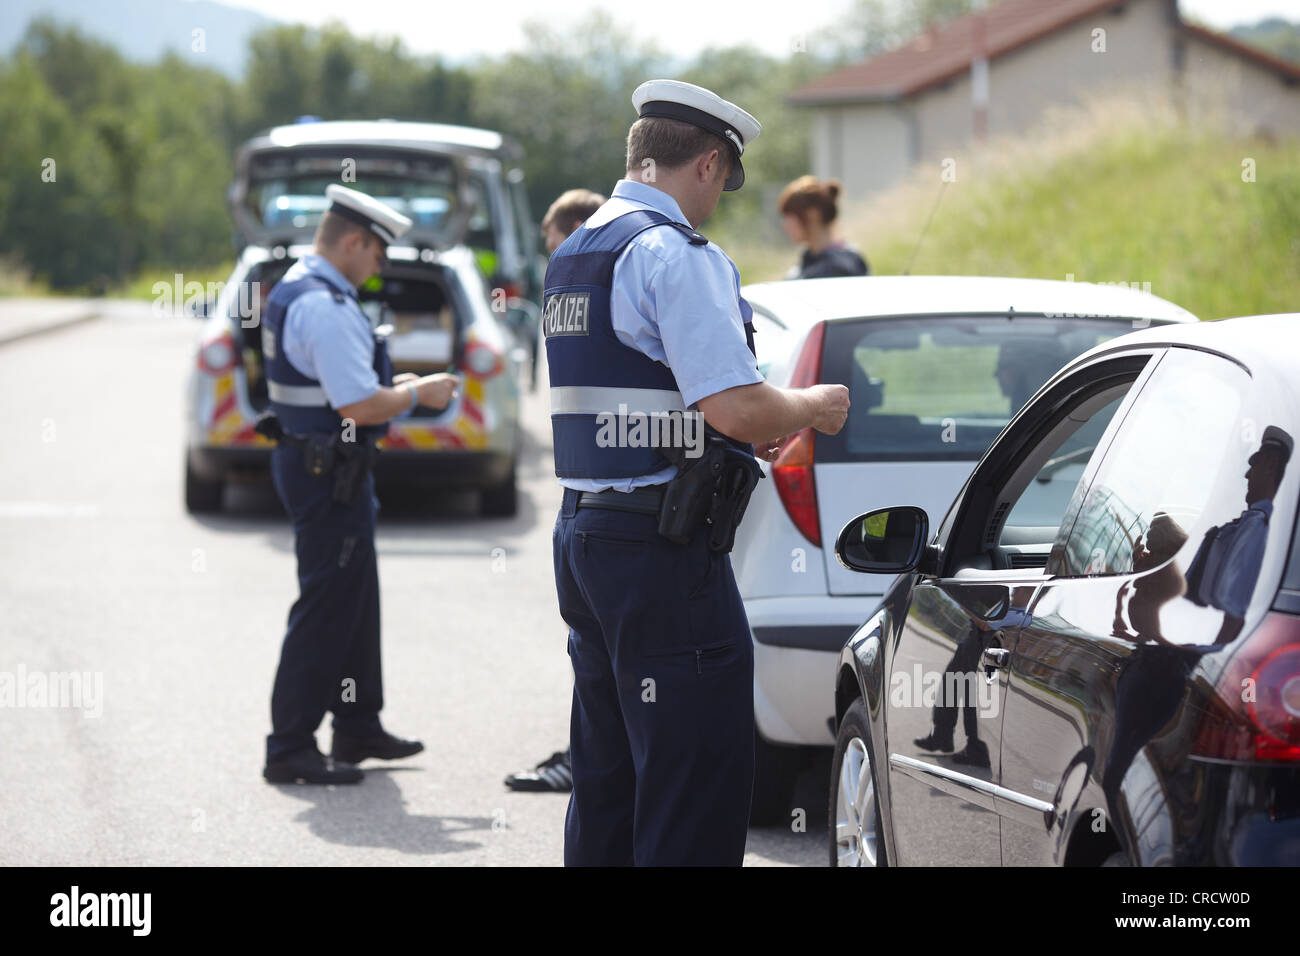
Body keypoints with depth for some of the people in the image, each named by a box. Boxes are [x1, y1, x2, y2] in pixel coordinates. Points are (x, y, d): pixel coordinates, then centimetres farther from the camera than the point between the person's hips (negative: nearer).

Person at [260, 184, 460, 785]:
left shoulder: (295, 288, 12)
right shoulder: (325, 307, -22)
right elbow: (362, 406, -25)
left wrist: (394, 386, 15)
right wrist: (418, 394, -9)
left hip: (307, 459, 11)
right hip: (329, 471, -11)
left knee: (355, 600, 20)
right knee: (326, 610, -6)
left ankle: (358, 728, 31)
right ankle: (289, 748, -2)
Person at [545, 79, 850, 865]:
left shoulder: (575, 255, 17)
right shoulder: (677, 255, -14)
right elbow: (736, 407, -22)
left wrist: (747, 437, 28)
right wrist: (811, 409, -2)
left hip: (584, 534, 10)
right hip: (663, 544, -10)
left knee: (608, 779, 16)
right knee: (697, 788, -8)